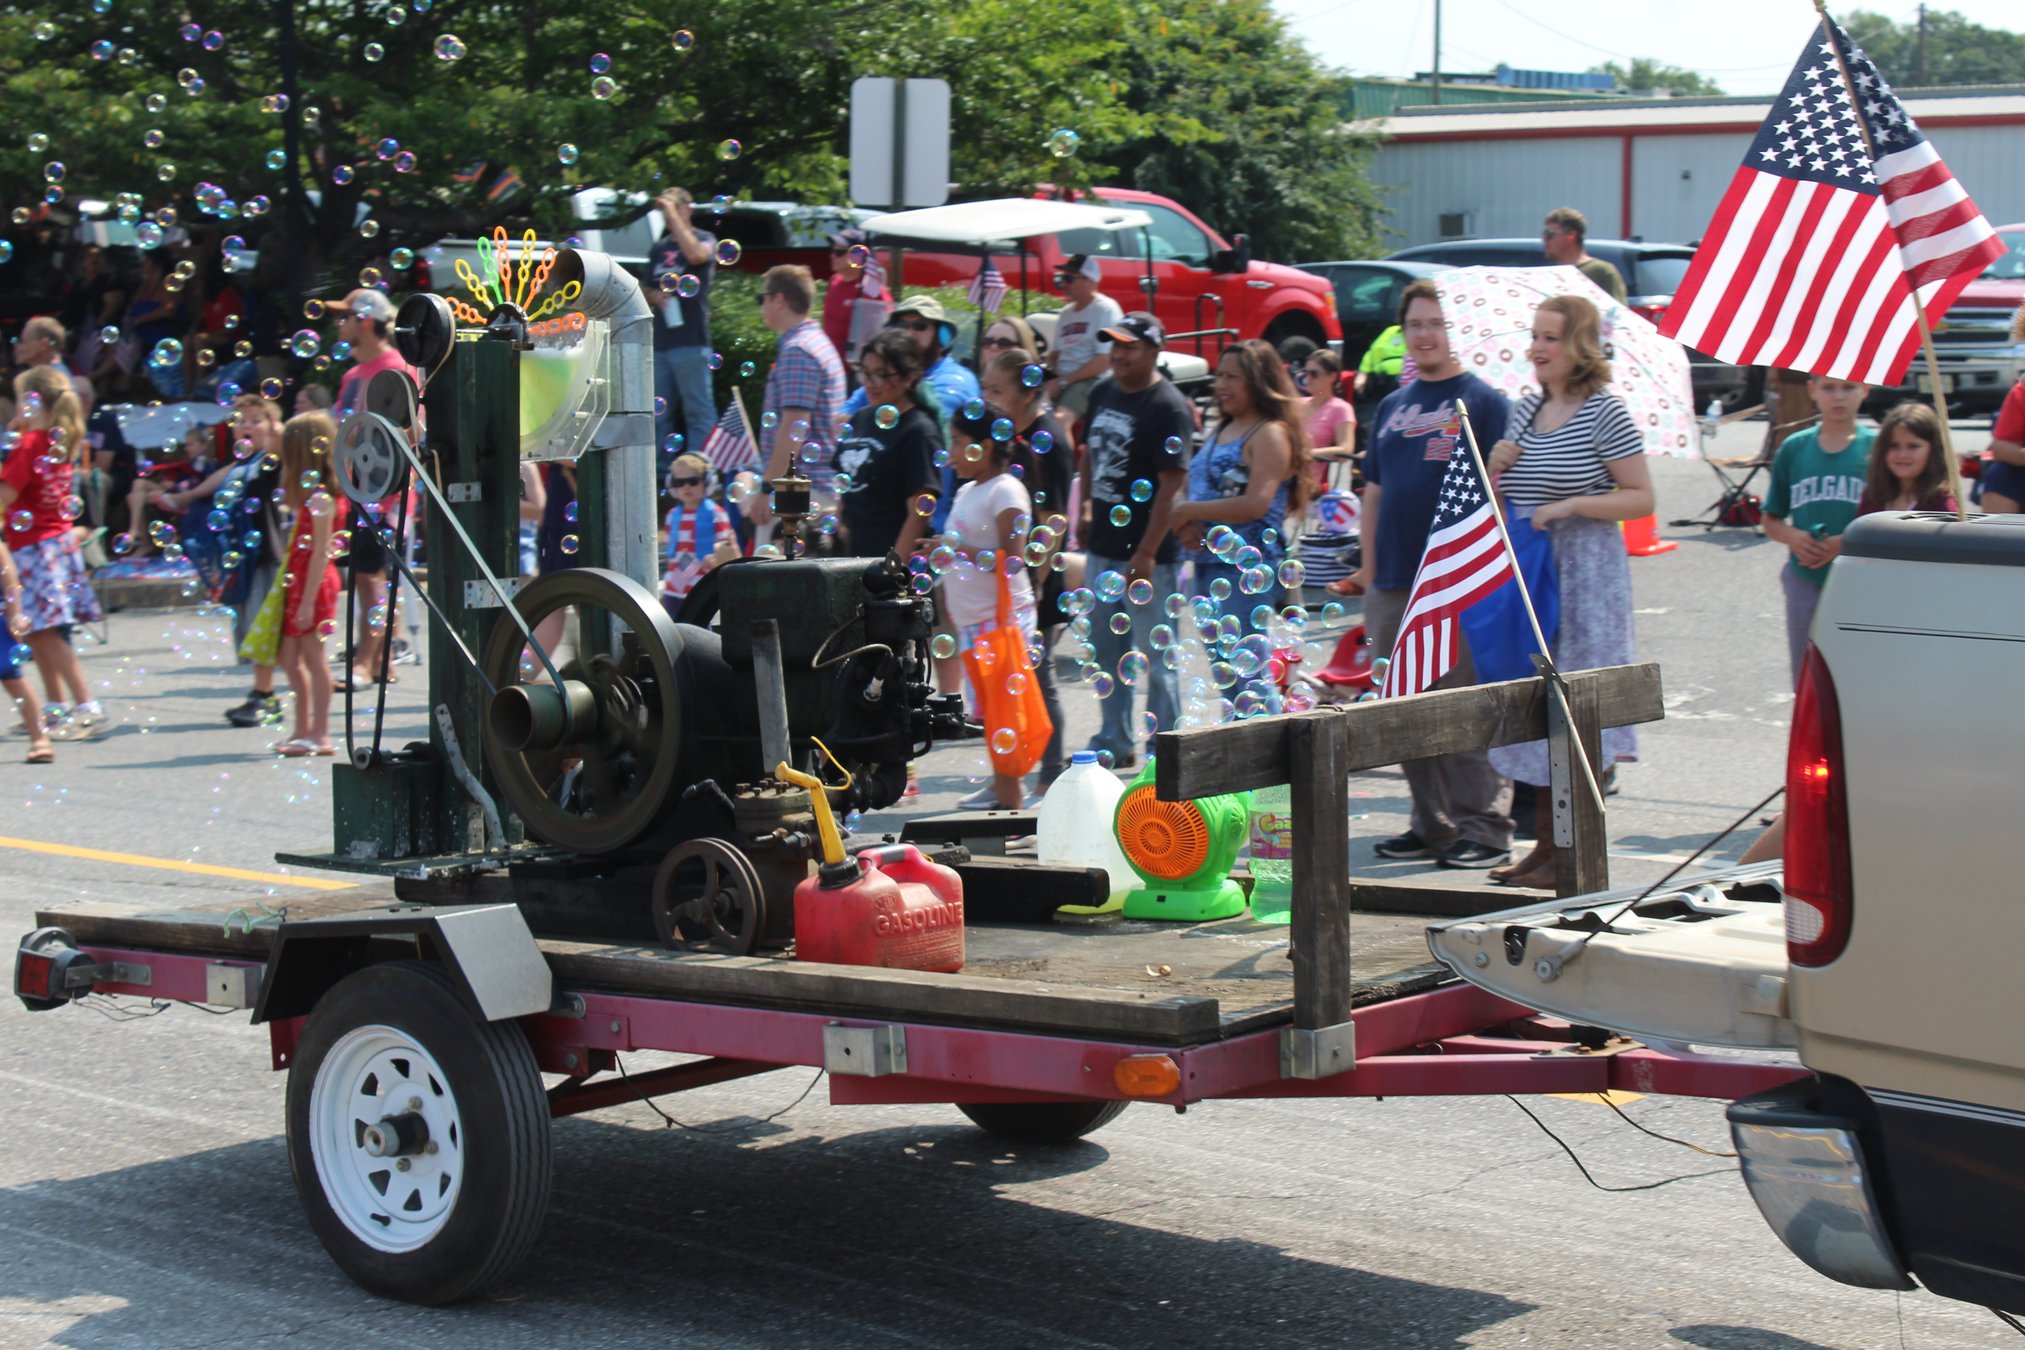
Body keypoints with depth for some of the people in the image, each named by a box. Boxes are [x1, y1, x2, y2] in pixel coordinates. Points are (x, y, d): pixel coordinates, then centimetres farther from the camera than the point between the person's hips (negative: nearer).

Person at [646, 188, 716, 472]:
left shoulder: (705, 239, 2)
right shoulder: (657, 249, 18)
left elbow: (696, 254, -23)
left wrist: (672, 213, -16)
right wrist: (653, 295, 1)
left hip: (691, 343, -6)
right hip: (660, 343, 6)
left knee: (698, 411, -7)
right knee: (659, 414, 9)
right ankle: (661, 472, 15)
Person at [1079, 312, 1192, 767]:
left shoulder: (1168, 407, -14)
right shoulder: (1103, 393, 10)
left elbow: (1172, 484, -18)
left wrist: (1147, 553, -21)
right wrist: (1086, 508, 15)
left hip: (1148, 555, -8)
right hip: (1103, 548, 8)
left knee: (1156, 657, -2)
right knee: (1107, 651, 16)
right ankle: (1115, 743, 27)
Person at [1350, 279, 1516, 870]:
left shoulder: (1484, 401, -1)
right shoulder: (1391, 406, 17)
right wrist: (1369, 568, 12)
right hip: (1394, 585, 6)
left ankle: (1483, 828, 1)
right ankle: (1431, 825, 20)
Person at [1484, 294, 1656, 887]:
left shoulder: (1604, 412, -8)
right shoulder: (1527, 407, 12)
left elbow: (1642, 498, -10)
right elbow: (1501, 495, 21)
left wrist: (1571, 505, -19)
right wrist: (1495, 467, 0)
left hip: (1585, 575, -7)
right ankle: (1546, 844, 17)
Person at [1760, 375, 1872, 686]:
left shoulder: (1876, 448, -1)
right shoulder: (1794, 448, 8)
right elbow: (1771, 521, 14)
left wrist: (1847, 542, -16)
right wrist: (1794, 538, -7)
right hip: (1805, 585, 3)